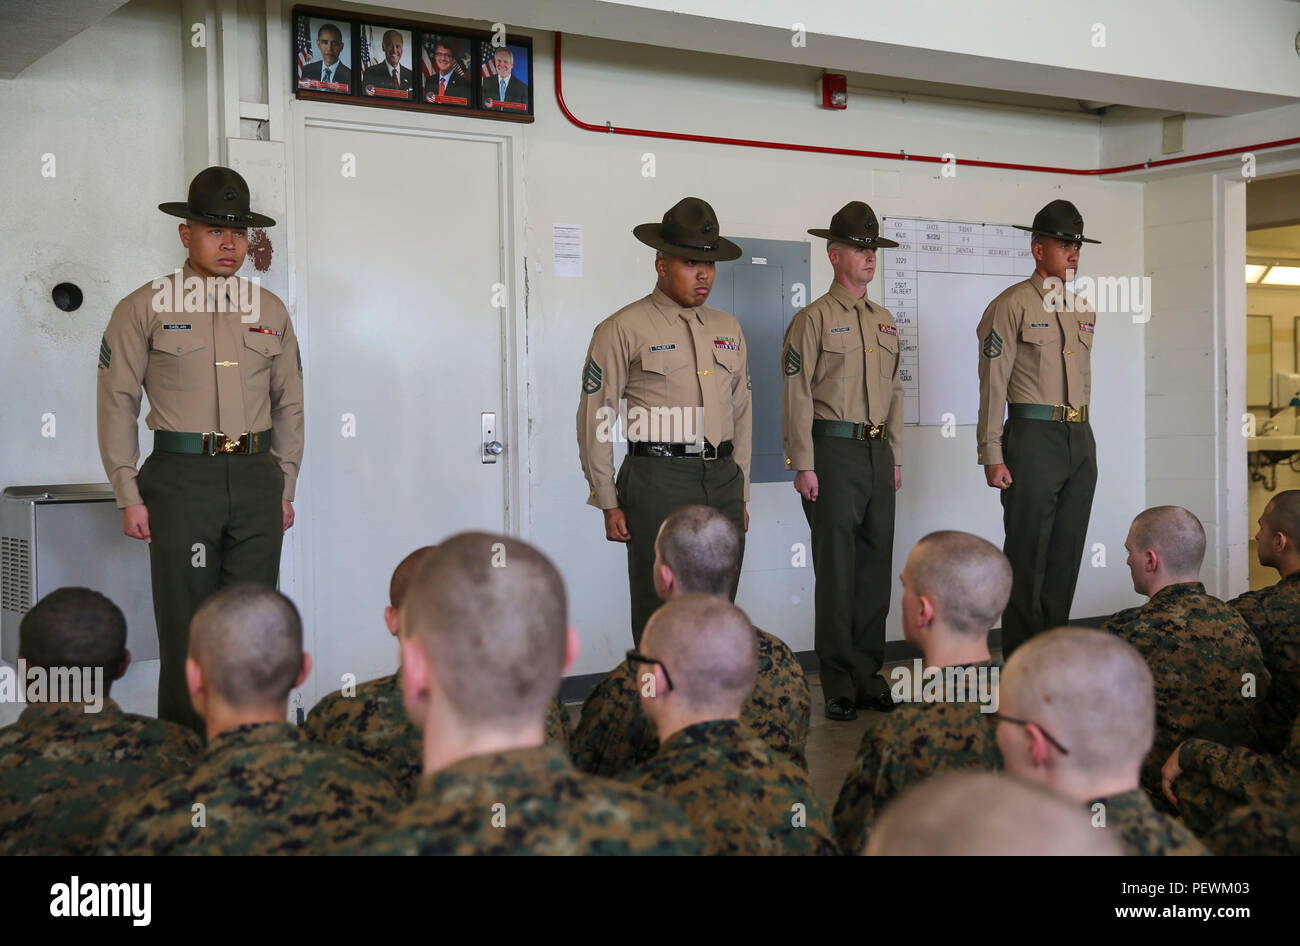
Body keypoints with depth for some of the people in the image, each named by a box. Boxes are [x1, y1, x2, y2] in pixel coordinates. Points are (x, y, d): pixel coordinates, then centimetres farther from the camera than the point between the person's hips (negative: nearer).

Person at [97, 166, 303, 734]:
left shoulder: (270, 311, 13)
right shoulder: (145, 308, 2)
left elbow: (289, 403, 17)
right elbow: (117, 402, 1)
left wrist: (284, 488, 11)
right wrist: (129, 495, -4)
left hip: (257, 476, 3)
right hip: (181, 478, -3)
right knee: (185, 622, -1)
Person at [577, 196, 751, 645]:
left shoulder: (728, 329, 16)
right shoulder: (624, 329, -1)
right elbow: (595, 419, -2)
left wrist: (741, 494, 17)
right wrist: (608, 503, -5)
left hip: (723, 479, 5)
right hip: (658, 480, -5)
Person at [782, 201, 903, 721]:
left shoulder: (885, 321, 16)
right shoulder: (813, 320, -5)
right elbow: (797, 396, -10)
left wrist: (896, 456, 16)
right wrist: (803, 465, -15)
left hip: (878, 453, 7)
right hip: (834, 451, -6)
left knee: (876, 567, 9)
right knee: (837, 571, -3)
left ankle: (869, 675, 18)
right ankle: (839, 686, 5)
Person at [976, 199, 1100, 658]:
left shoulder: (1083, 310, 15)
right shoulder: (1011, 306, -6)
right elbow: (993, 384, -10)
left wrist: (1082, 437, 18)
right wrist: (992, 455, -14)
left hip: (1080, 439, 7)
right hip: (1033, 435, -7)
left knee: (1067, 551, 9)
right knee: (1028, 553, -3)